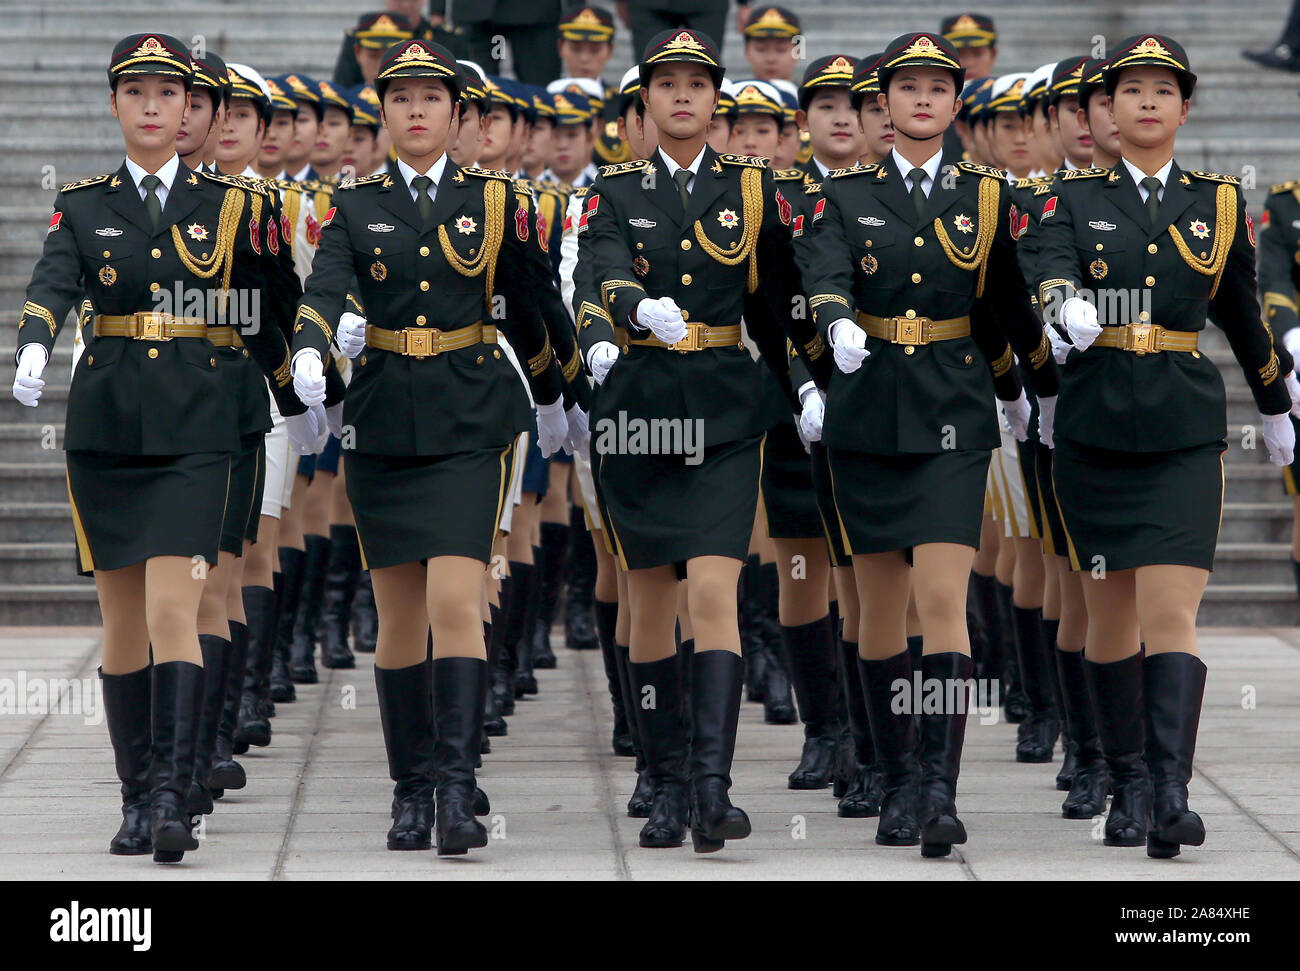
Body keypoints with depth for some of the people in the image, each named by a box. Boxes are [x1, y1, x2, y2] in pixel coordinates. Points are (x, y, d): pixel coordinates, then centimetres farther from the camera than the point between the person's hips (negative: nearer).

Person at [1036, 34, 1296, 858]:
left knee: (1171, 615, -12)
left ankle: (1172, 795, -21)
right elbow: (1052, 277, -15)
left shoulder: (1220, 203, 8)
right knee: (1112, 613, 8)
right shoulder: (1075, 201, 5)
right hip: (1095, 425, 1)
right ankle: (1129, 787, 19)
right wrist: (1071, 311, -38)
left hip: (1185, 430, -1)